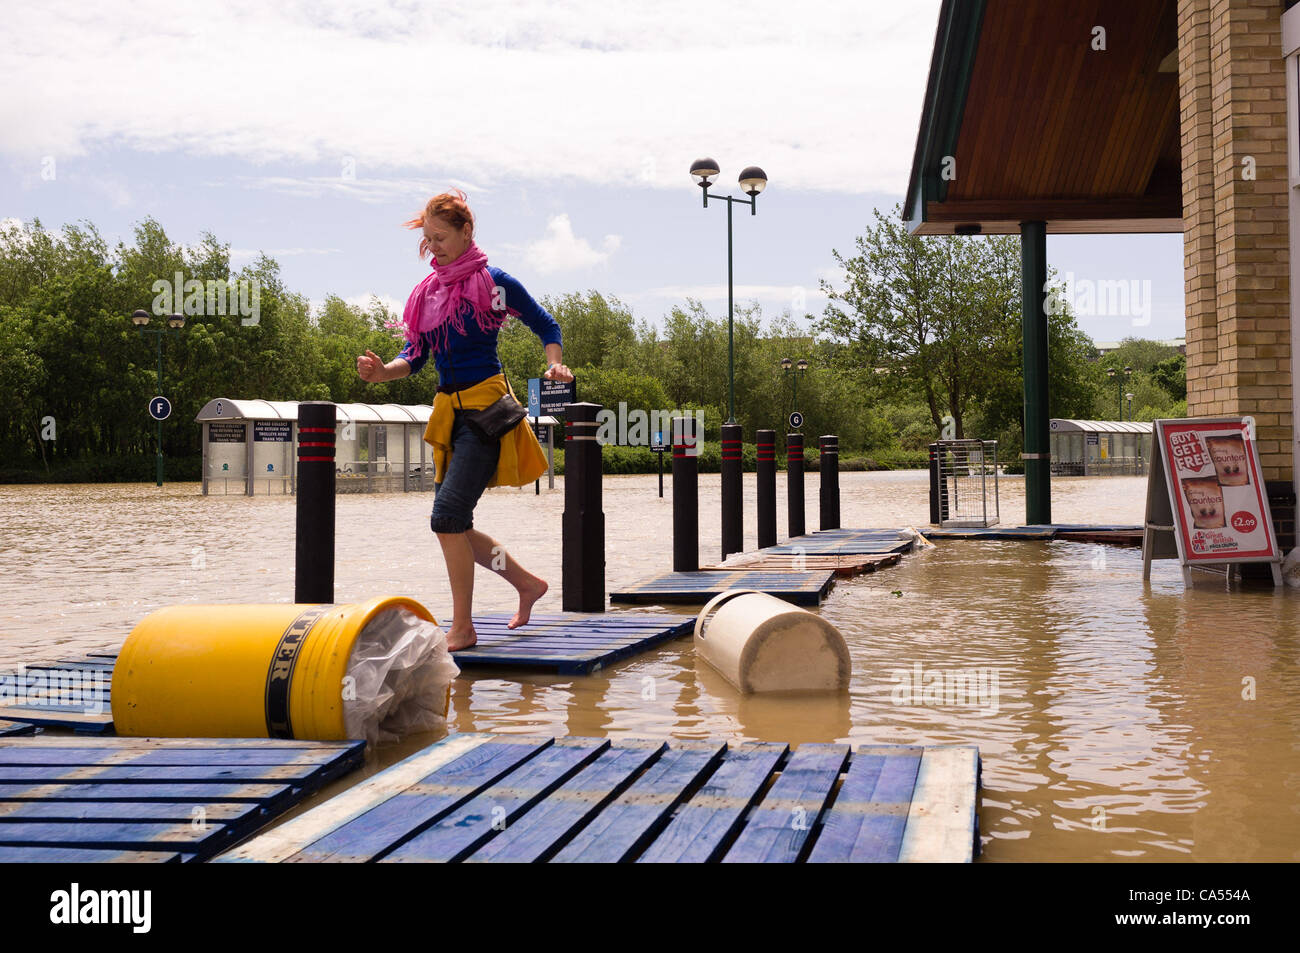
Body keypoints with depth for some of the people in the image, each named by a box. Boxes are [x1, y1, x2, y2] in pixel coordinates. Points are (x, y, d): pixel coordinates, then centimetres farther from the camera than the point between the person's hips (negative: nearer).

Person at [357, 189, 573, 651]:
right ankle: (527, 583, 28)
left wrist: (555, 366, -12)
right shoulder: (427, 292, 13)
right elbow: (415, 357, 12)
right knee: (452, 525, 7)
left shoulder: (493, 282, -3)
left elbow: (546, 326, 6)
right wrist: (382, 372, -8)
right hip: (449, 410, 7)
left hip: (485, 406, -7)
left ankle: (462, 627, -8)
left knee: (448, 514, -17)